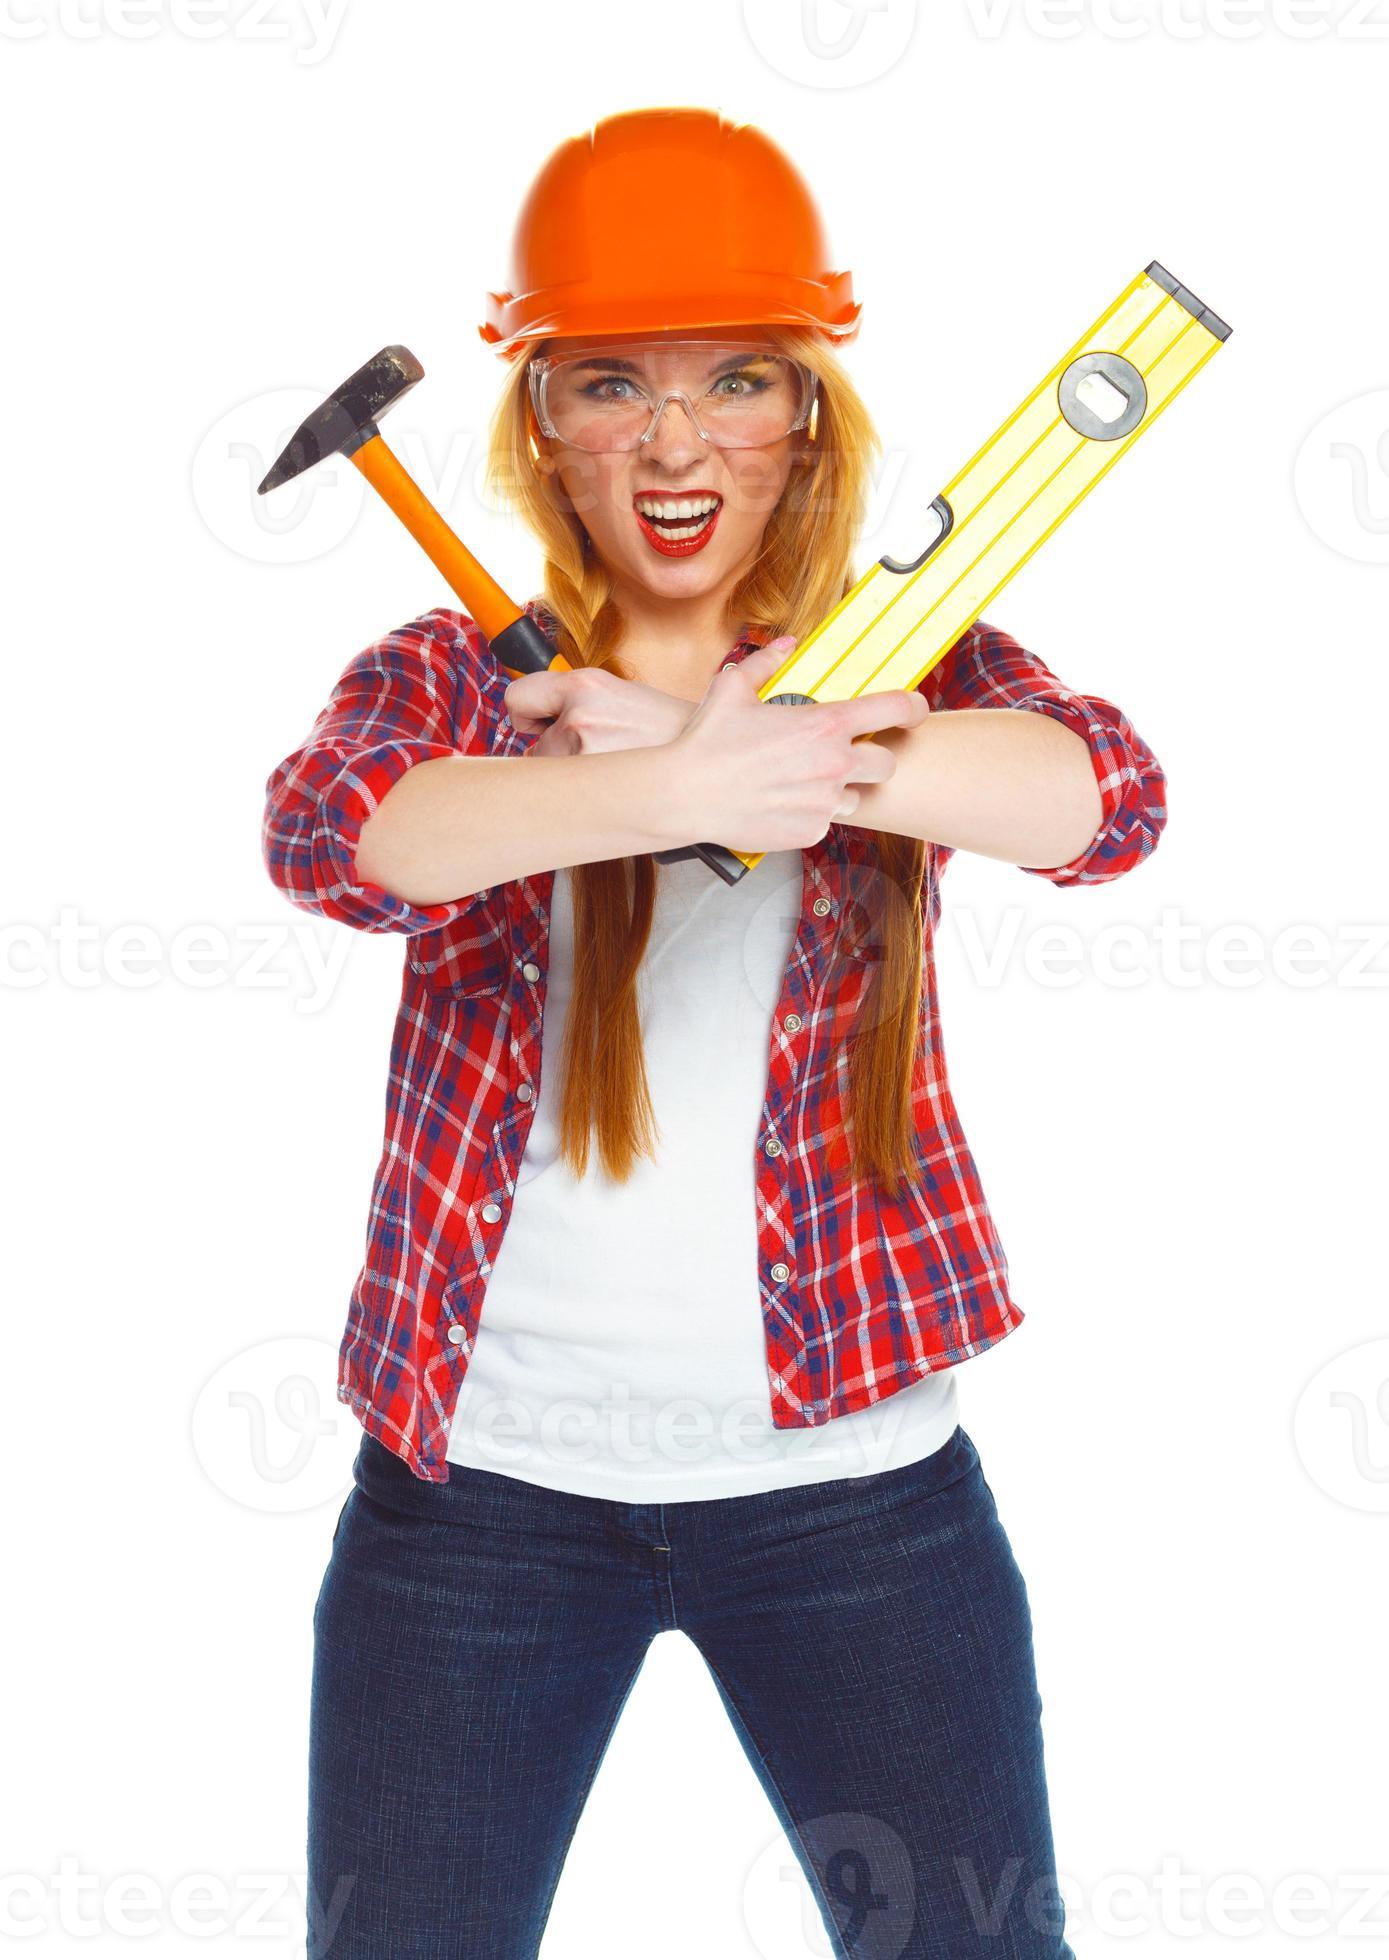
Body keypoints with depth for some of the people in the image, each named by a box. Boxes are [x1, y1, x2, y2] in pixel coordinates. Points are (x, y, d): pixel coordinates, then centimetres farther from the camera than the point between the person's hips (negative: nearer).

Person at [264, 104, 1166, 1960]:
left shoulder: (896, 657, 3)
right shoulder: (448, 675, 2)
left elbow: (1107, 792, -17)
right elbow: (323, 829, -21)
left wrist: (718, 742, -27)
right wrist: (673, 791, -35)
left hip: (849, 1473, 0)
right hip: (483, 1473, 0)